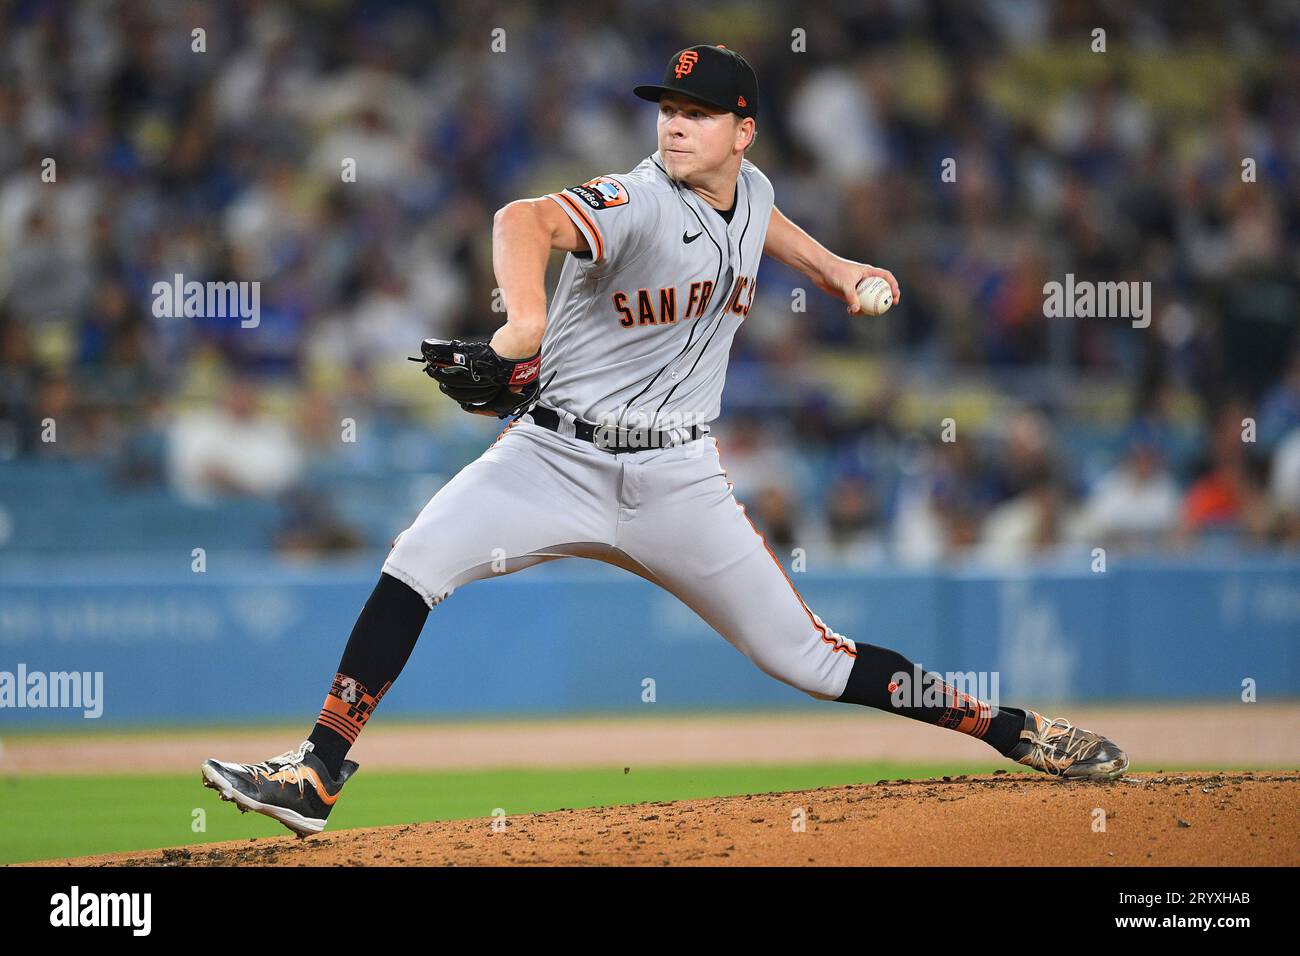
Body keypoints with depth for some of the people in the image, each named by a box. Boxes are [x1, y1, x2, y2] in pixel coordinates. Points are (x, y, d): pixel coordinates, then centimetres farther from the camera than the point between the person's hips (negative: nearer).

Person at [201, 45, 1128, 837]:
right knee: (416, 561, -24)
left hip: (677, 481, 3)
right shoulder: (639, 203, -18)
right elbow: (525, 220, -40)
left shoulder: (752, 192, 2)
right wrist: (526, 320, -60)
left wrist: (835, 267, 15)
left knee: (808, 657, 2)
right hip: (556, 457, -3)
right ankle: (317, 777, -21)